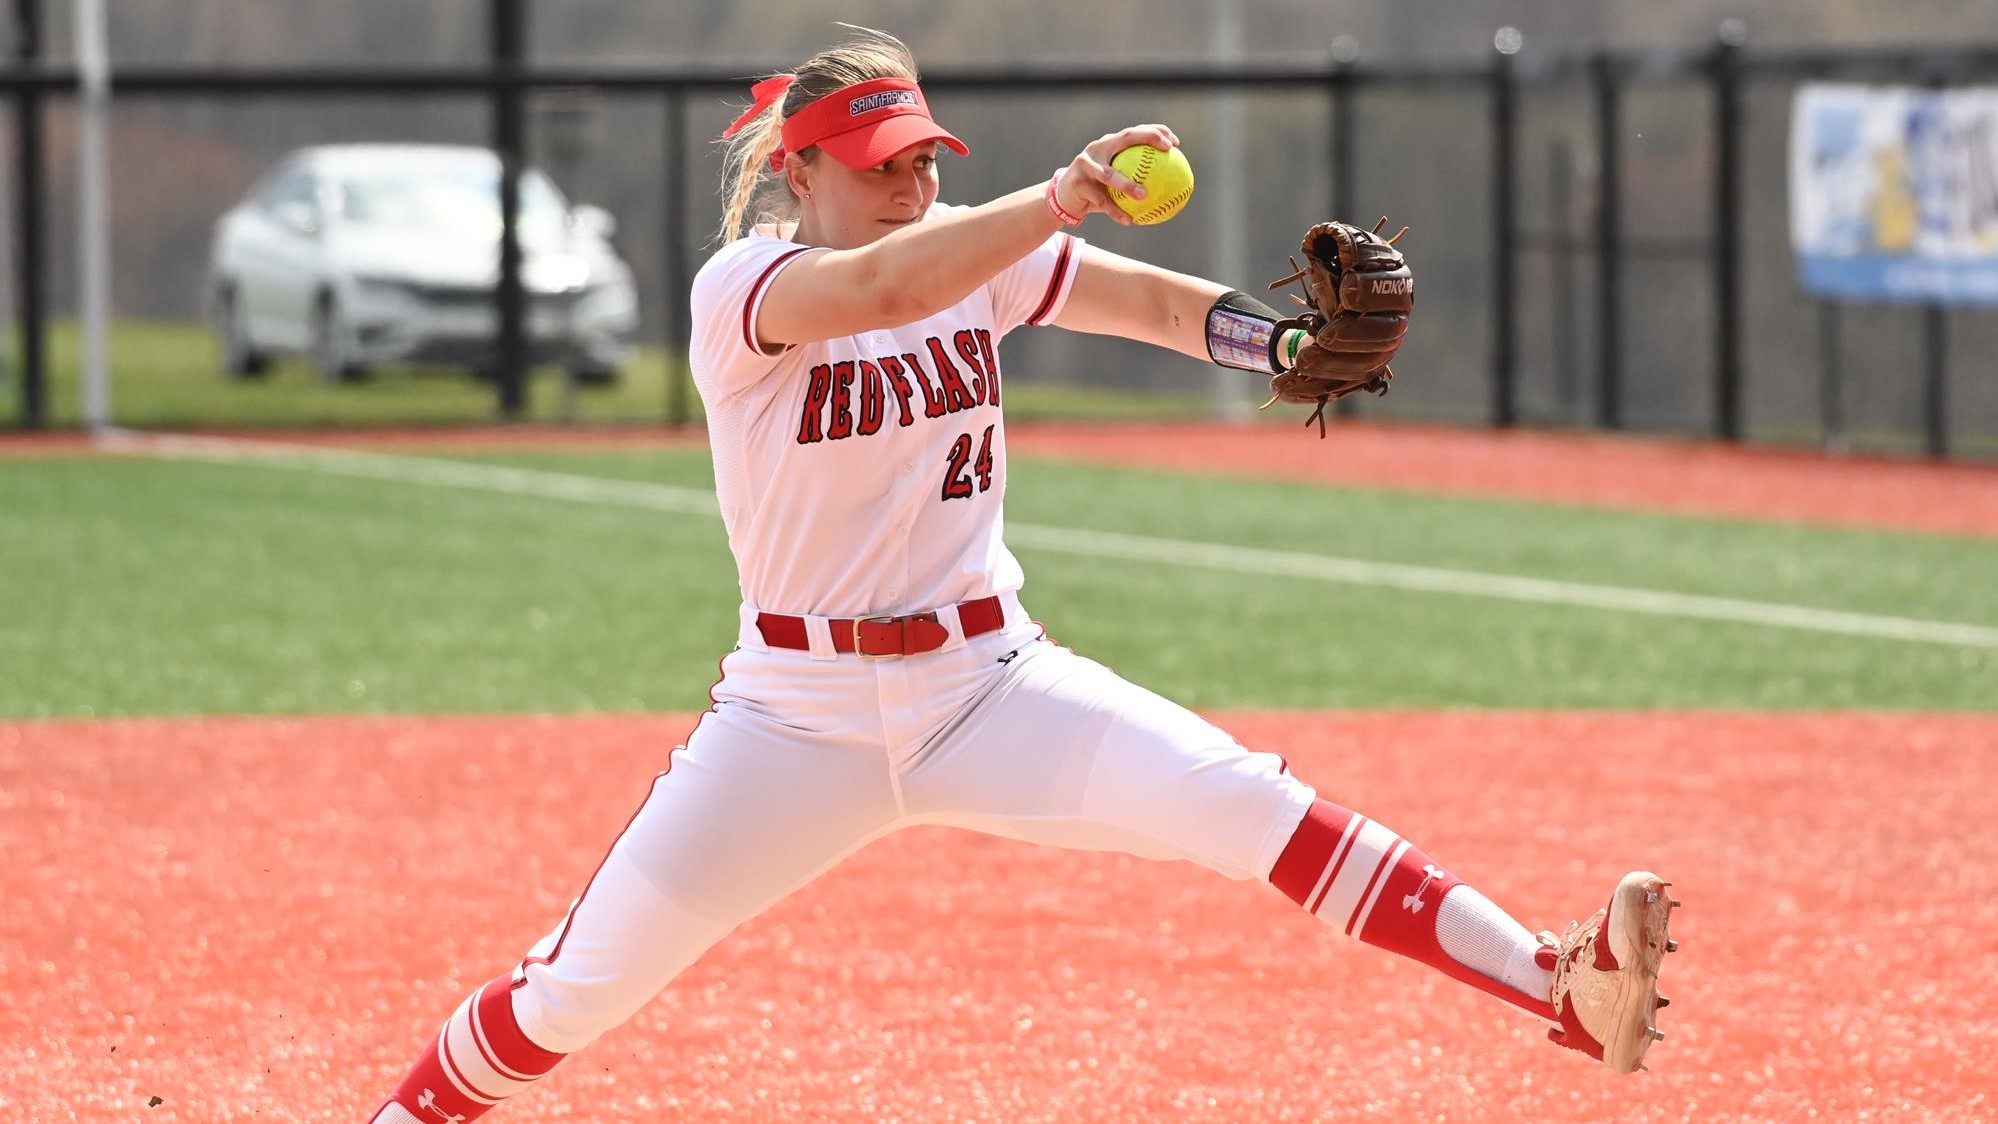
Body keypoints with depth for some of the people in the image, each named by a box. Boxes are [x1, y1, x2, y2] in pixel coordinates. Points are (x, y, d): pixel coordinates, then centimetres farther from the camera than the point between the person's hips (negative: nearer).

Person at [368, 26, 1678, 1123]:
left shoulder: (974, 253, 1)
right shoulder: (740, 287, -13)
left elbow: (1149, 298, -12)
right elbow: (878, 291, -35)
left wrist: (1284, 338, -33)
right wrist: (1060, 198, -48)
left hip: (993, 682, 3)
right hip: (804, 714, -2)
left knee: (1251, 804, -18)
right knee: (578, 988, -2)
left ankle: (1559, 987, -27)